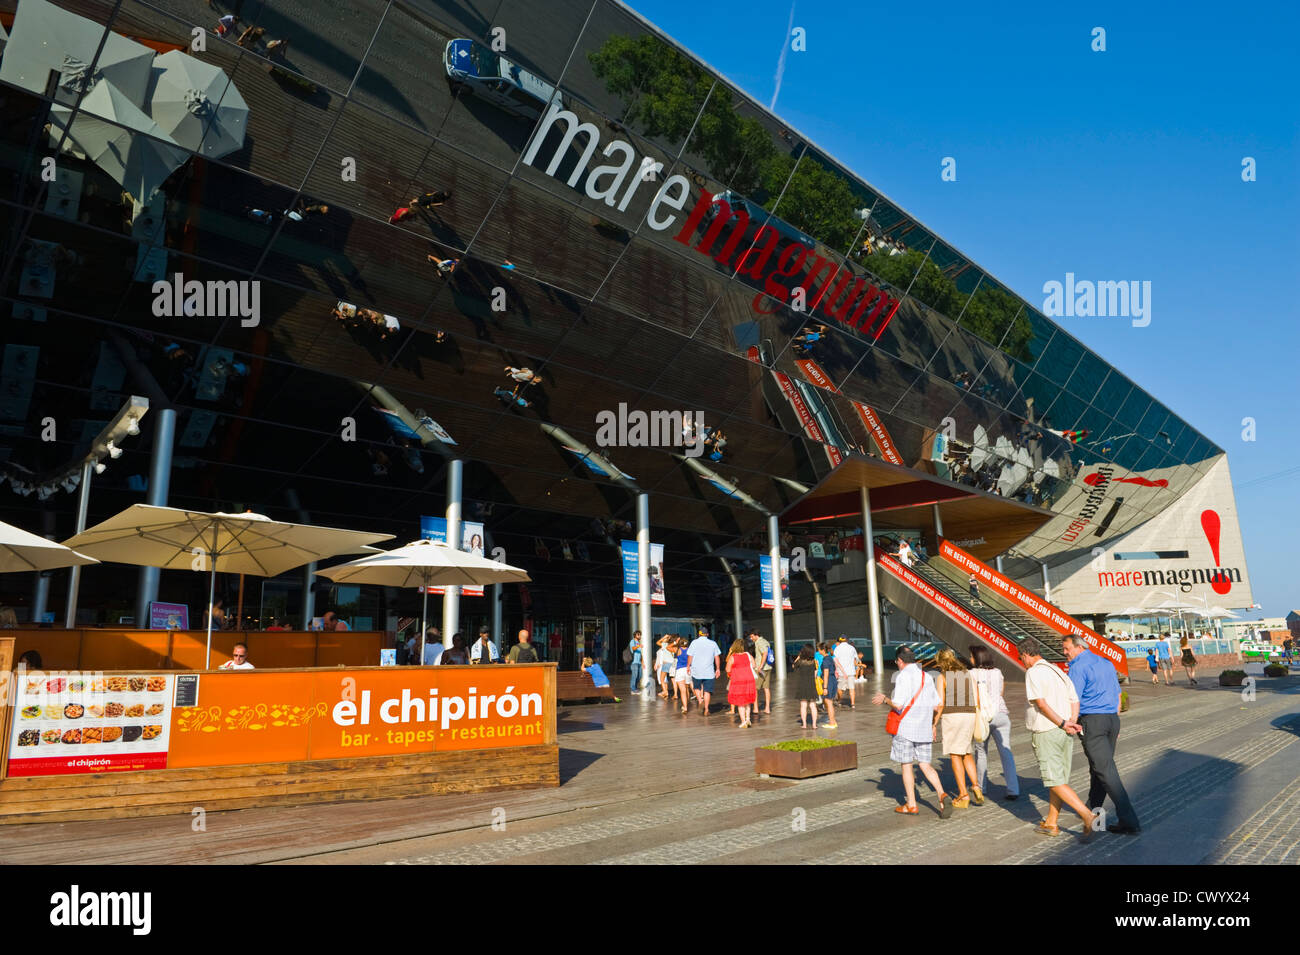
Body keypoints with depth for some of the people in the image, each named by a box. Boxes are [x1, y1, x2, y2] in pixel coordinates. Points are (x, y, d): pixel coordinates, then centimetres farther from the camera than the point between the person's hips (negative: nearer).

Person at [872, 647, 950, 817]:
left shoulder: (903, 676, -12)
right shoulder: (926, 677, 11)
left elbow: (898, 705, -18)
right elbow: (938, 705, 14)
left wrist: (884, 699, 1)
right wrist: (933, 725, 24)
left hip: (906, 727, -6)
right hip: (924, 729, 6)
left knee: (906, 765, 7)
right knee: (926, 766, 9)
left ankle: (911, 805, 13)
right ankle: (942, 796, -11)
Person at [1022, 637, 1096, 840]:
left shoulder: (1033, 673, -10)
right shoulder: (1058, 671, 15)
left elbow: (1041, 703, -20)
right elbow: (1075, 701, 7)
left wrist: (1062, 724, -15)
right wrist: (1072, 722, -6)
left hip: (1046, 732, -8)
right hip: (1065, 734, 9)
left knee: (1055, 782, -3)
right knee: (1059, 778, 13)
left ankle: (1087, 815, -15)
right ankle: (1051, 824, 21)